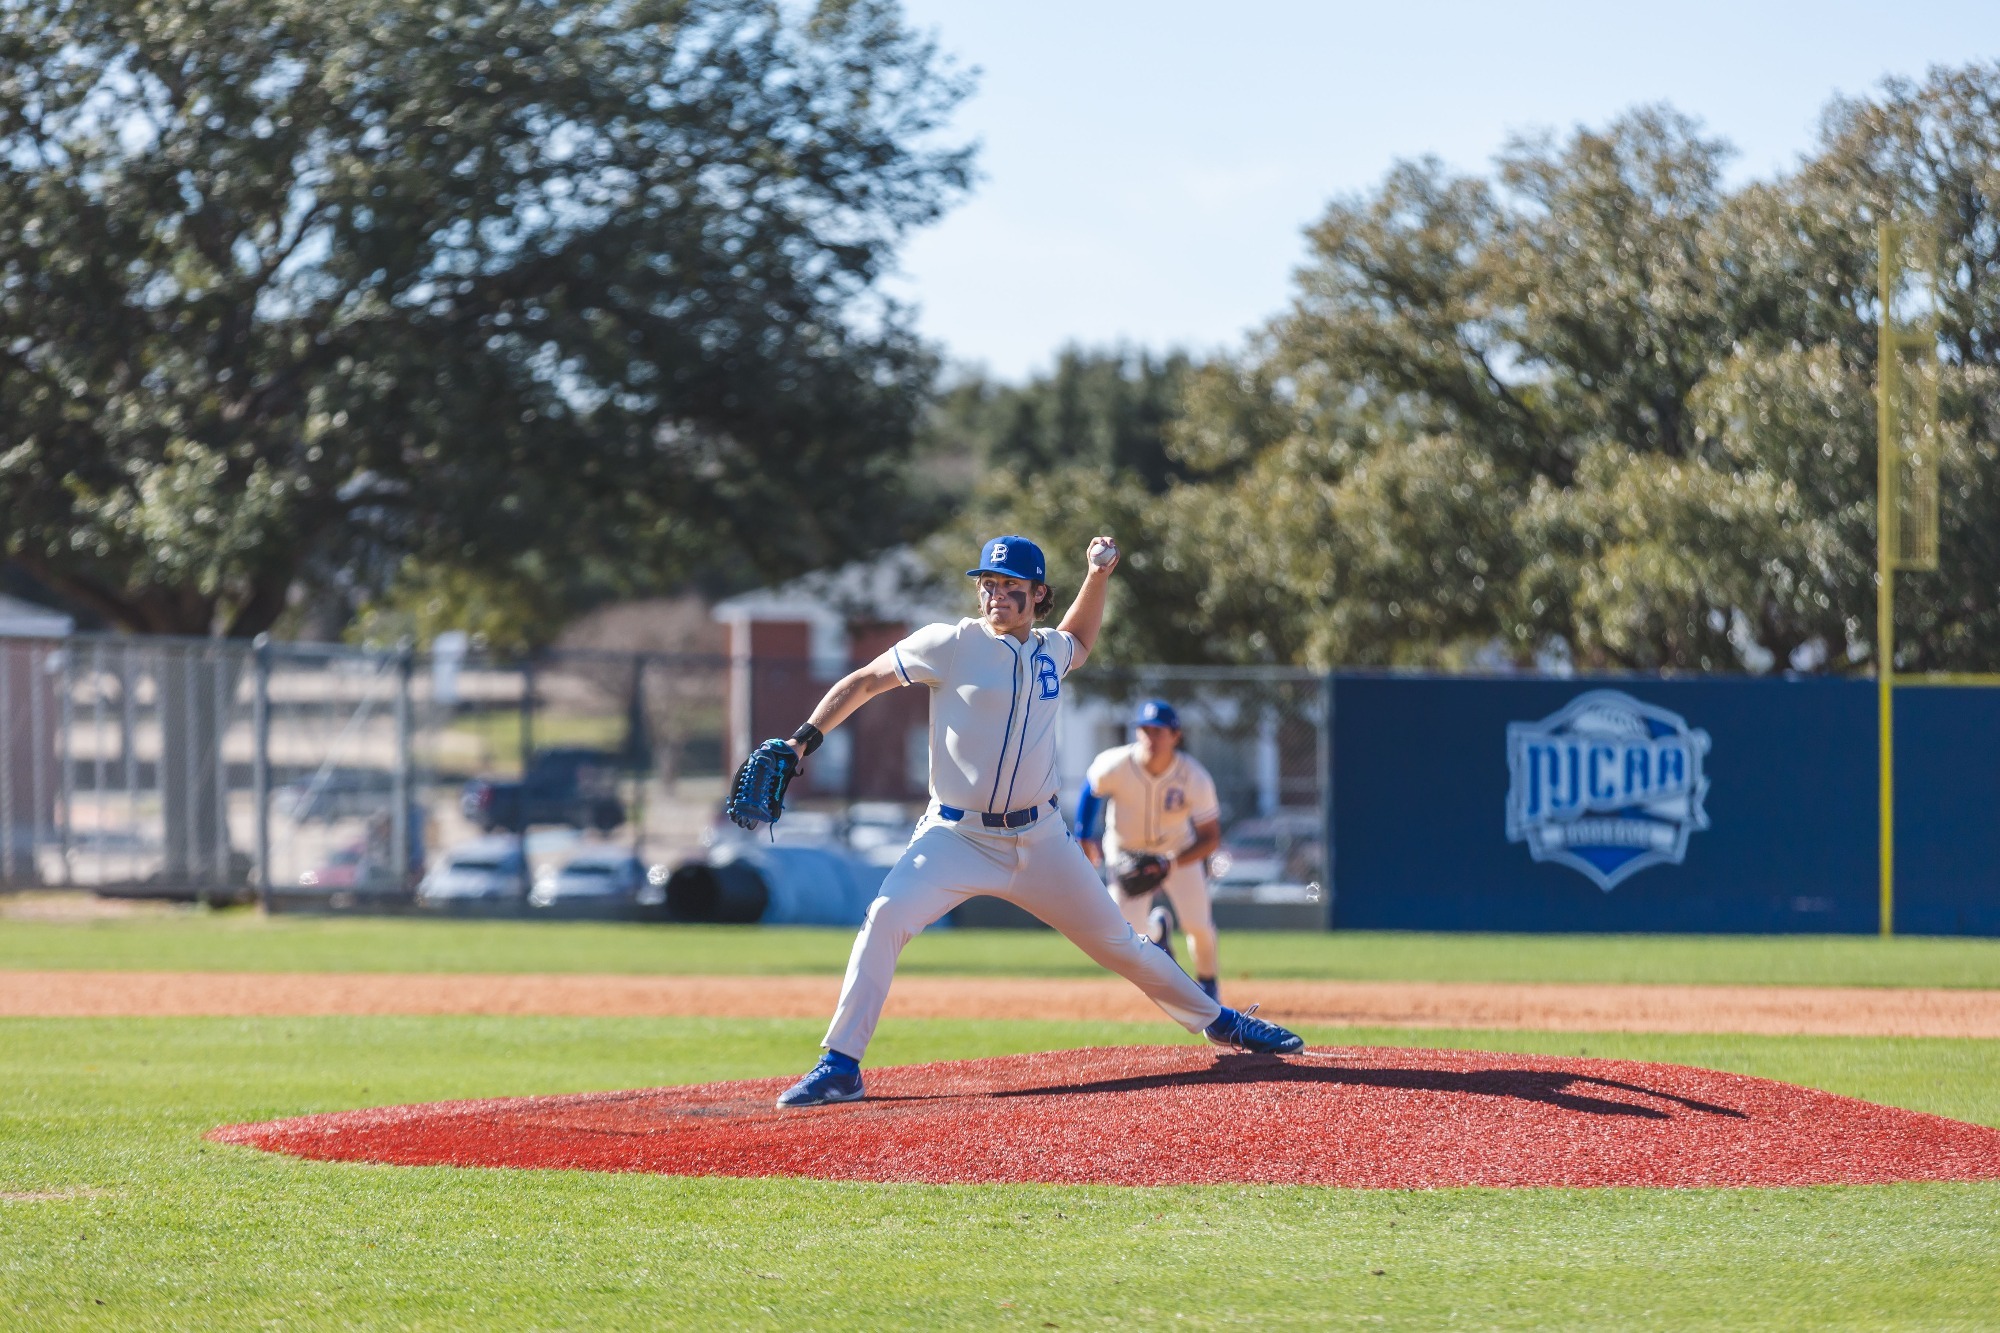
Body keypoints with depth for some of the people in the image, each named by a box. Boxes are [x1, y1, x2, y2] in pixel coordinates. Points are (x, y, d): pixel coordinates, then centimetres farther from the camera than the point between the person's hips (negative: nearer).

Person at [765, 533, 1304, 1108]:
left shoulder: (1049, 651, 7)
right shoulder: (951, 645, -7)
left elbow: (1080, 642, 33)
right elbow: (866, 680, -3)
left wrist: (1097, 576, 18)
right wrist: (806, 737, -14)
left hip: (1039, 839, 4)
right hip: (956, 837, -4)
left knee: (1118, 940, 10)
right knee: (887, 917, -27)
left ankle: (1217, 1021, 31)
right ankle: (840, 1067, -23)